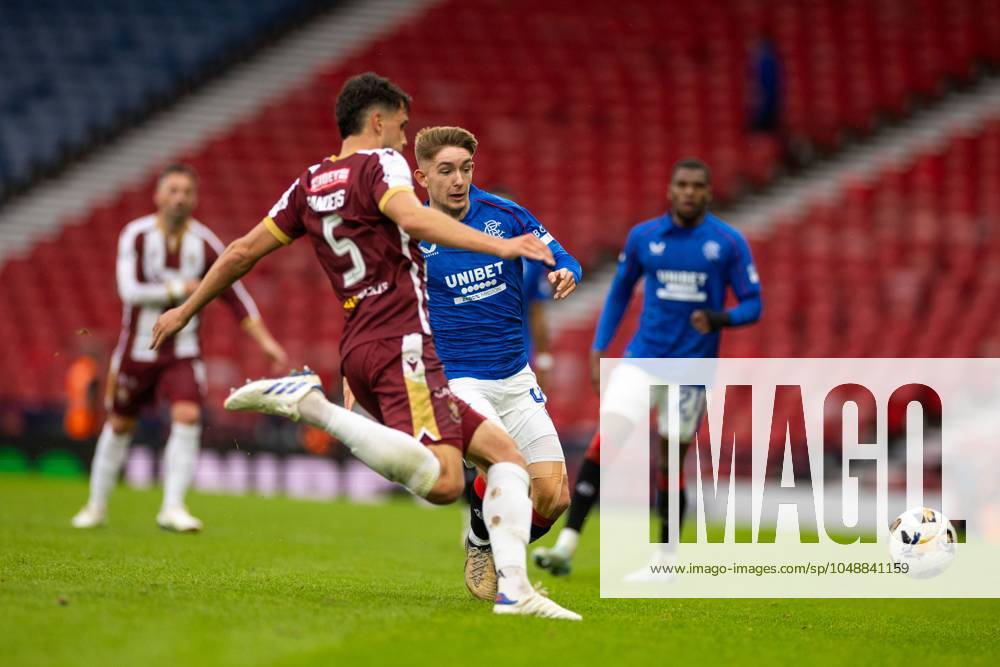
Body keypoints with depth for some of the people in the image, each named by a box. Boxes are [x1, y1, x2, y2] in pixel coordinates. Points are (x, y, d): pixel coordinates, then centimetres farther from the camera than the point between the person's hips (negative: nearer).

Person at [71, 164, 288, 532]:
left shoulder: (205, 245, -7)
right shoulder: (136, 236, -11)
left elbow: (235, 295, -2)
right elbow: (129, 290, -21)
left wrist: (265, 341, -8)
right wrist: (180, 289, -23)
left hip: (182, 353, 1)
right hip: (138, 348, -1)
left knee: (188, 417, -20)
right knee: (119, 425, 10)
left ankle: (172, 507, -16)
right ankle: (96, 505, 28)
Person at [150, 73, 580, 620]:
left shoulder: (310, 184, 21)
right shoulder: (380, 162, 1)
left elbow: (243, 251, 24)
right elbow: (410, 216, -22)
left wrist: (186, 311, 36)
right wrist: (497, 246, -27)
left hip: (358, 347, 9)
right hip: (402, 342, -9)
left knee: (504, 452, 11)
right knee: (443, 483, -27)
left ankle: (513, 591, -6)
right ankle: (311, 406, -25)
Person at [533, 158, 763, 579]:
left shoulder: (729, 243, -3)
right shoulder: (643, 237, 4)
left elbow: (752, 304, 0)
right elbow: (619, 293, 16)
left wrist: (720, 319, -21)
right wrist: (598, 349, 9)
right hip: (643, 357, 1)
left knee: (670, 464, 4)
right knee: (603, 442, -15)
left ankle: (666, 558, 20)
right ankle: (566, 546, -17)